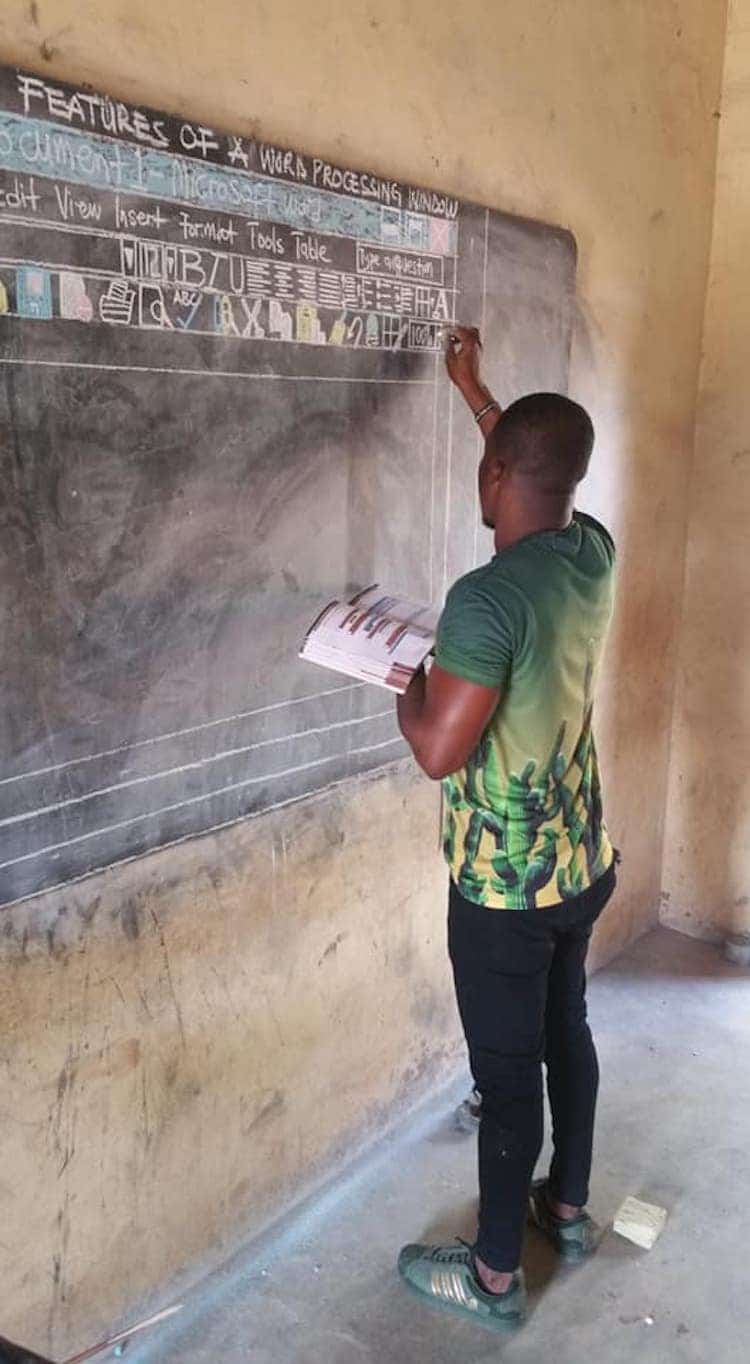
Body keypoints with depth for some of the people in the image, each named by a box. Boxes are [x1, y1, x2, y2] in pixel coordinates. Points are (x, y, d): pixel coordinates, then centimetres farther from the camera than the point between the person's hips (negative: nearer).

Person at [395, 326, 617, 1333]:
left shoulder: (488, 598, -27)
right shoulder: (594, 552, -3)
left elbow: (439, 753, -24)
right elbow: (544, 470, 18)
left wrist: (407, 686, -4)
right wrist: (472, 386, 29)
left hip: (505, 886, -7)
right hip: (584, 863, 8)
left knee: (507, 1071, 8)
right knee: (565, 1031, 23)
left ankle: (495, 1277, 28)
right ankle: (567, 1207, 45)